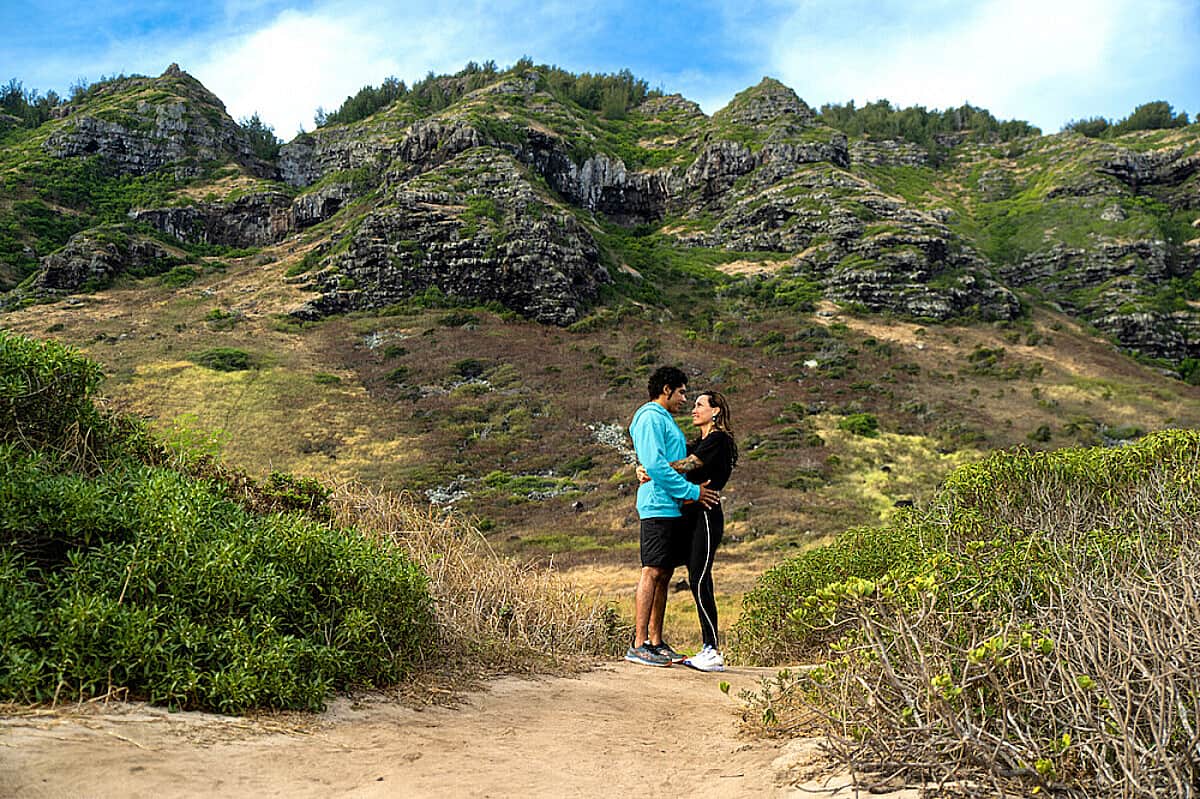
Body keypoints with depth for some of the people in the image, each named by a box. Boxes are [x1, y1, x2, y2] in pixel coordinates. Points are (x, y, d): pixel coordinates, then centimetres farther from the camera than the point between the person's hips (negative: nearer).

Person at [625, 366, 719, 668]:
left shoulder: (665, 419, 23)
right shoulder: (651, 417, -8)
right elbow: (655, 465, -18)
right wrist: (692, 491, -17)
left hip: (672, 507, 10)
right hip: (658, 505, -10)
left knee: (664, 575, 10)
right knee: (652, 573, -10)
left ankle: (655, 642, 14)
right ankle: (639, 645, -9)